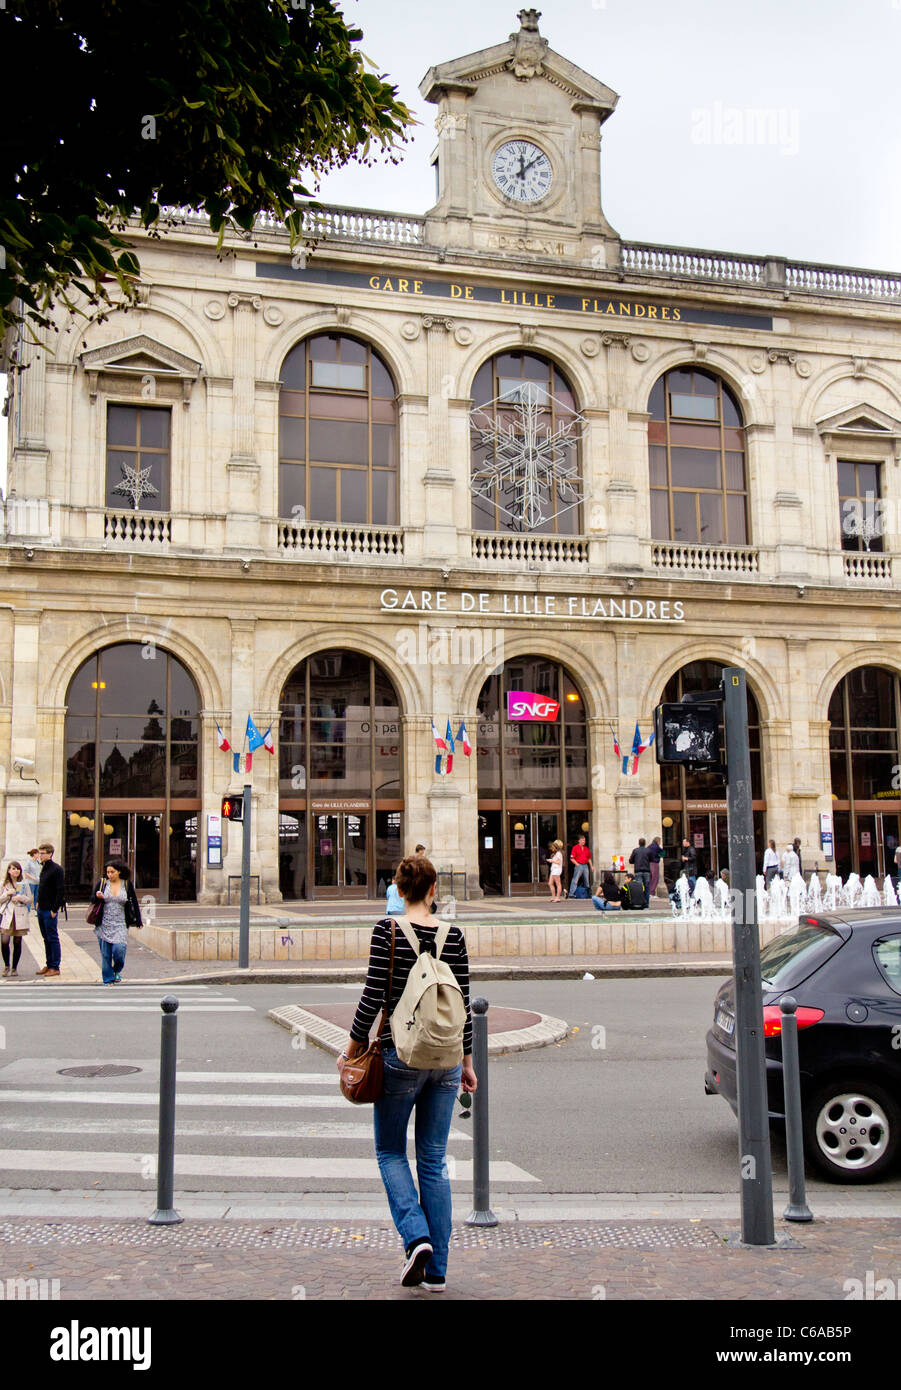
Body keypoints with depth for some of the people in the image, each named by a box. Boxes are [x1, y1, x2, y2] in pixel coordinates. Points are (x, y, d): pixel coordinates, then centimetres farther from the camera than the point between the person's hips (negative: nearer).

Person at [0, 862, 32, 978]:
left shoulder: (24, 884, 7)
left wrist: (20, 898, -10)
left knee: (17, 942, 2)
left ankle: (14, 968, 14)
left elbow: (31, 899, 7)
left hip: (20, 916, 0)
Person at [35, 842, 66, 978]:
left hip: (50, 910, -8)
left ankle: (55, 967, 1)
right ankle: (49, 965, 19)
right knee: (46, 939, 13)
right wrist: (39, 902, 13)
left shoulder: (56, 869, -13)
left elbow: (61, 891, -16)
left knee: (53, 938, -3)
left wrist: (54, 909, -18)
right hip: (41, 910, 8)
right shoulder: (44, 868, 14)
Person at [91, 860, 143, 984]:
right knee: (105, 954, 2)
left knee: (119, 950, -13)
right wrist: (97, 896, -13)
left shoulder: (127, 884, 1)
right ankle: (108, 980, 16)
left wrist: (138, 921, 8)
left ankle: (117, 971, 16)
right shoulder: (102, 883, 4)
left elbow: (134, 903, 8)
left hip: (120, 925, -1)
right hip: (104, 925, 1)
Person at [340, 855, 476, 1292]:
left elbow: (373, 996, -12)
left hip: (400, 1055, -3)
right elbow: (463, 1002, 4)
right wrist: (467, 1061, 14)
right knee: (434, 1159, 11)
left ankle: (416, 1236, -6)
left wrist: (352, 1047, 0)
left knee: (391, 1152, 15)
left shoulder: (387, 930, -8)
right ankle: (436, 1269, 13)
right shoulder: (453, 934, 1)